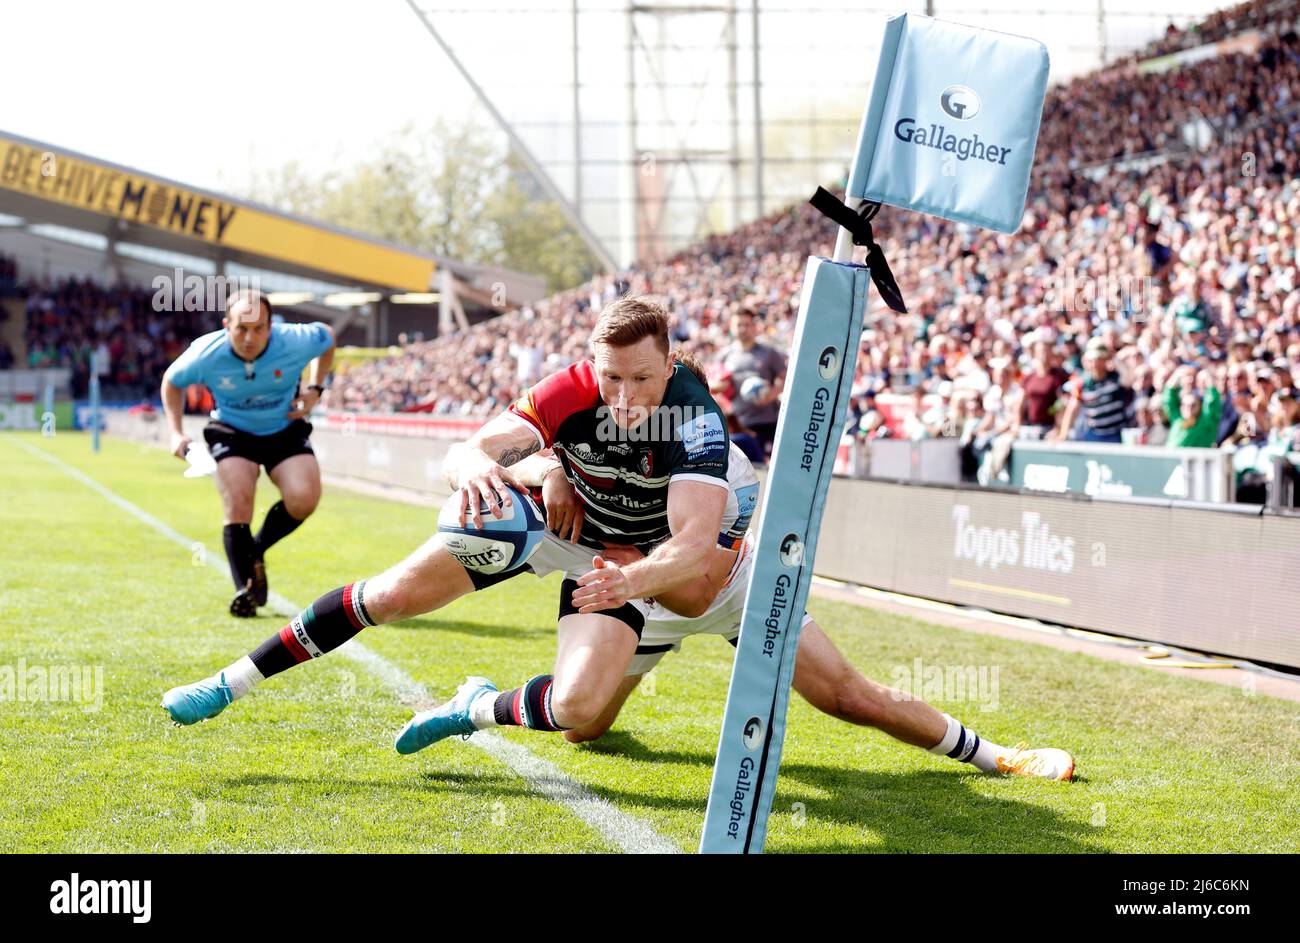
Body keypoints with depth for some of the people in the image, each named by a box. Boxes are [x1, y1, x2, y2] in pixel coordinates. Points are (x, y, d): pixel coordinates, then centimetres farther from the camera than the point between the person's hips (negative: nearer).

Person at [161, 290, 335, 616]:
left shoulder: (294, 342, -24)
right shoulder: (206, 354, -22)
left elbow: (327, 336, 2)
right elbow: (172, 381, 1)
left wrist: (315, 389, -7)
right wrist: (176, 432, -7)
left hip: (285, 430, 1)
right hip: (232, 432, 0)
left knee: (304, 497, -22)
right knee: (237, 501, -21)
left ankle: (257, 550, 6)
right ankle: (246, 588, -8)